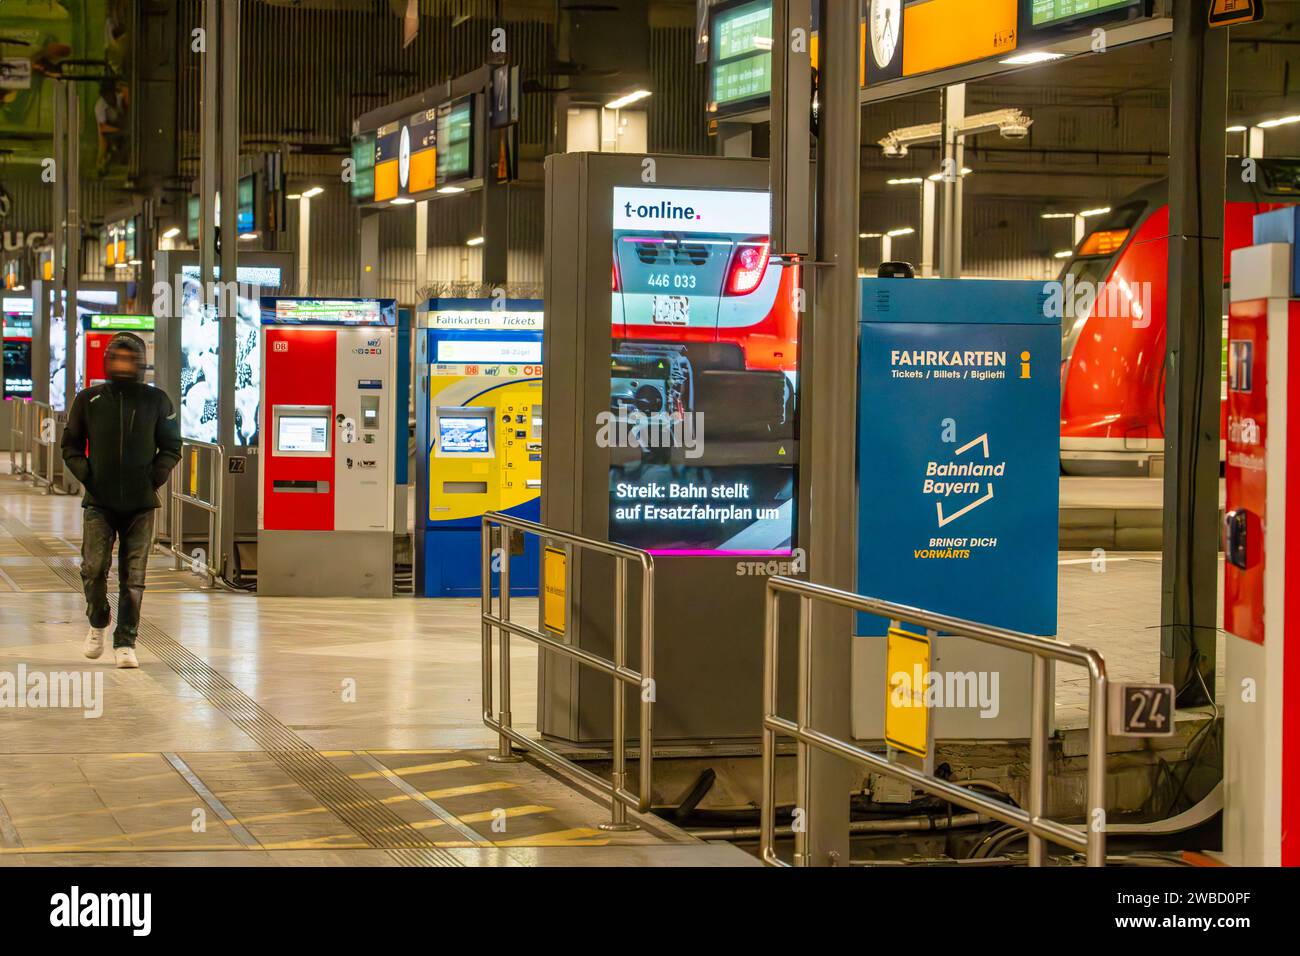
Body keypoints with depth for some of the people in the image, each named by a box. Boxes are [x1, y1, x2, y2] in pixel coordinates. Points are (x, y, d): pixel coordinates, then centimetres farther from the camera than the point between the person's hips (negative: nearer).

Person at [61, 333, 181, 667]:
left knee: (133, 577, -1)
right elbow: (71, 446, 11)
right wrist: (87, 476, -3)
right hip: (99, 502, 0)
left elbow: (171, 447, 12)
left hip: (141, 504, 0)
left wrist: (154, 478, -2)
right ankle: (98, 622, 20)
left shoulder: (156, 400, 4)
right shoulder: (88, 400, 4)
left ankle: (125, 643, 7)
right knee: (94, 568, -8)